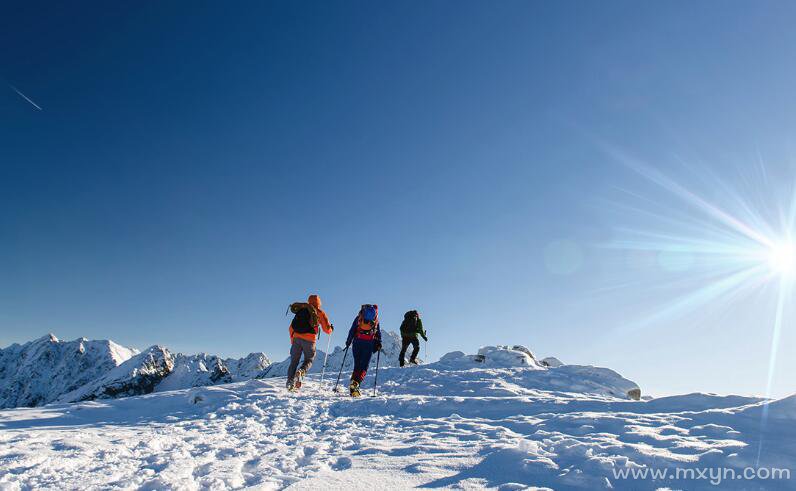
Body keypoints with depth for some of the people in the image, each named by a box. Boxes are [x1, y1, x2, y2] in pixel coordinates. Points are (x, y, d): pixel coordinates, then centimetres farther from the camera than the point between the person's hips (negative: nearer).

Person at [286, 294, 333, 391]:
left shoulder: (300, 311, 19)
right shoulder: (320, 313, 9)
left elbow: (292, 327, 20)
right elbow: (327, 330, 9)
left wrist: (292, 339, 30)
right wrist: (331, 328, 31)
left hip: (296, 338, 3)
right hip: (309, 340, -3)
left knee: (294, 361, 11)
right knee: (308, 360, 13)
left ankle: (290, 383, -1)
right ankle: (301, 372, -17)